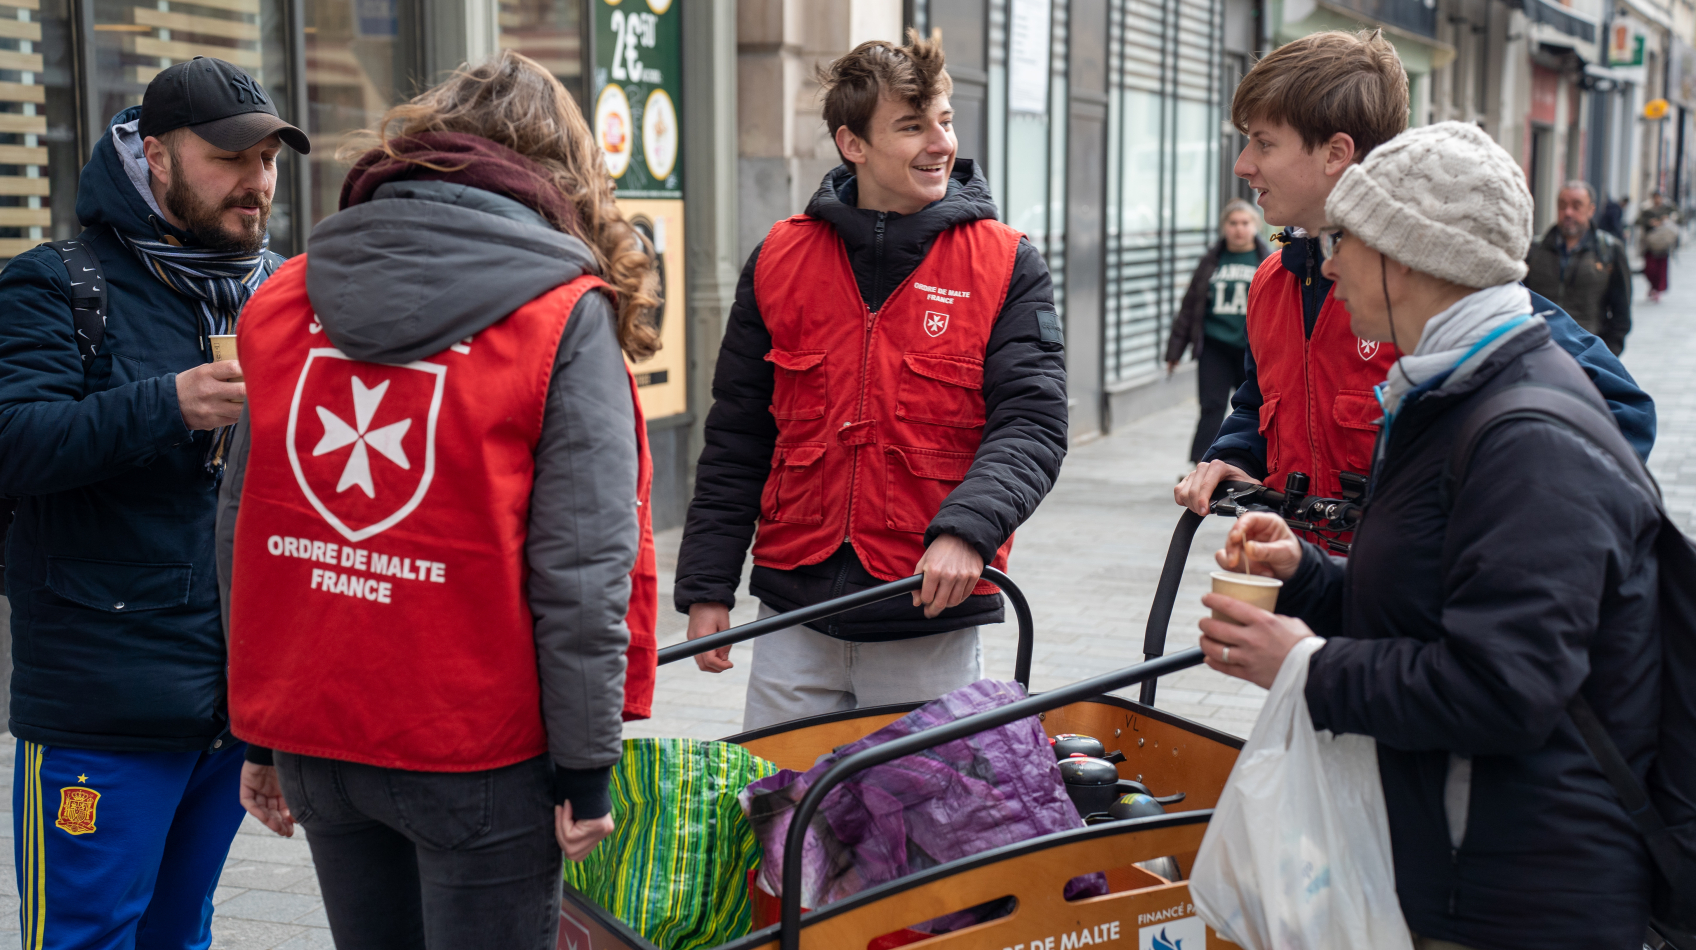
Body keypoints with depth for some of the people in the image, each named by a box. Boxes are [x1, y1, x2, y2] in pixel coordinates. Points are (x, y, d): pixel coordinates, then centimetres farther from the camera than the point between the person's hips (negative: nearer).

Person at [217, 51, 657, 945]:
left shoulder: (283, 300, 5)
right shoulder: (566, 317, -9)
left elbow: (242, 534, 8)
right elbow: (581, 565, -14)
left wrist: (263, 736, 15)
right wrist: (585, 762, -7)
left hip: (312, 738, 5)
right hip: (474, 752, -5)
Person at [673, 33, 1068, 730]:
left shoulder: (1005, 265, -1)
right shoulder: (781, 259, 4)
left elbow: (1031, 424, -8)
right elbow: (735, 441, 8)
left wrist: (967, 529, -26)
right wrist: (707, 586, 5)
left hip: (933, 621, -2)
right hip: (795, 610, 2)